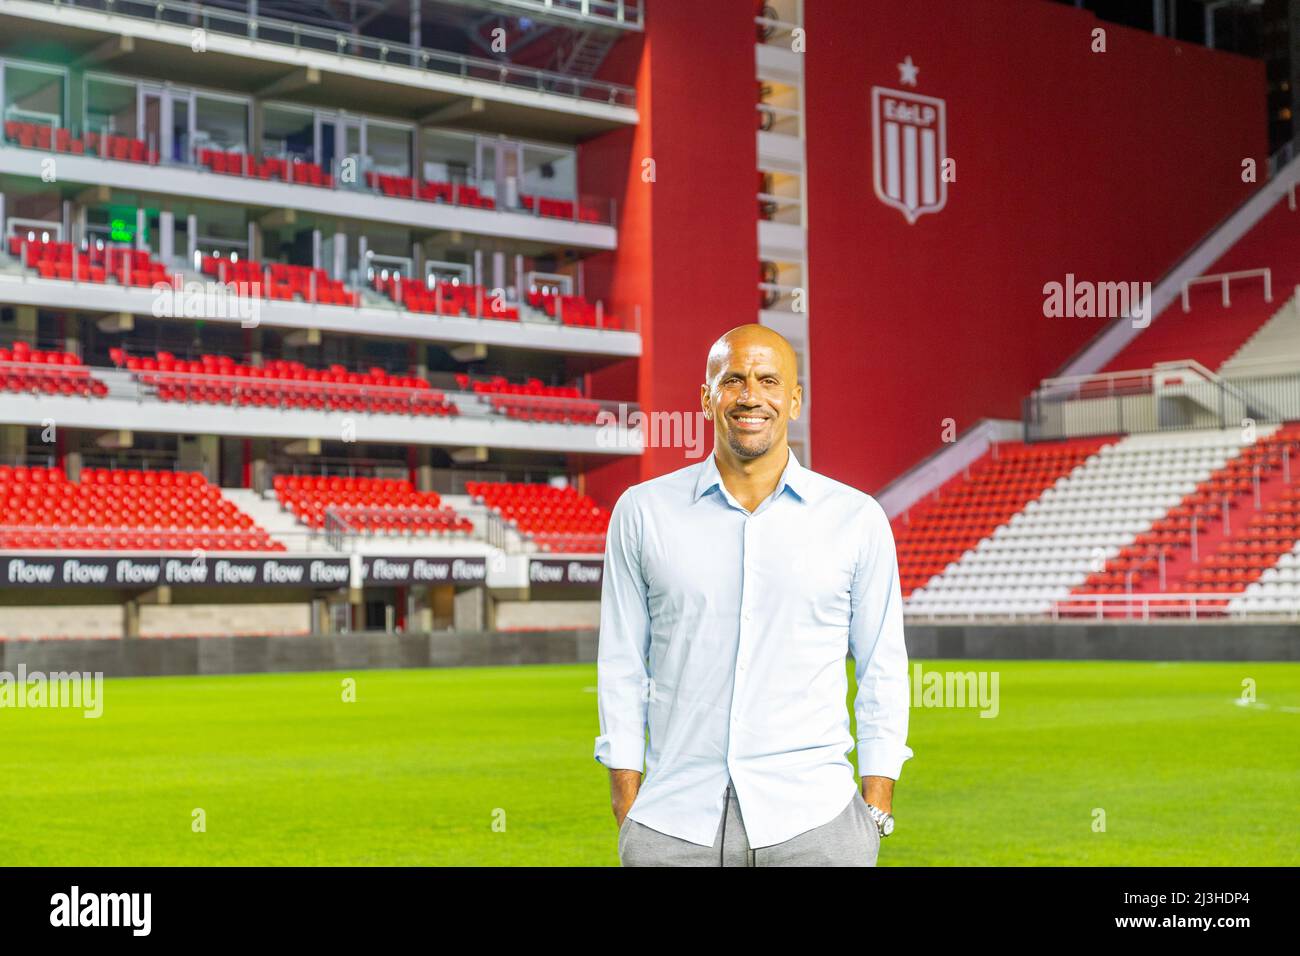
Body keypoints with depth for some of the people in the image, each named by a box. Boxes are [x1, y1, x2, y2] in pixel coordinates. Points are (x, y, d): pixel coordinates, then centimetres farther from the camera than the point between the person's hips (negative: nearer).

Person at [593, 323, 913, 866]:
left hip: (813, 823, 0)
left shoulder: (857, 519, 4)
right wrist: (627, 815, 3)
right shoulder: (643, 512, 5)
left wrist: (876, 815, 0)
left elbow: (882, 674, 6)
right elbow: (623, 670, 7)